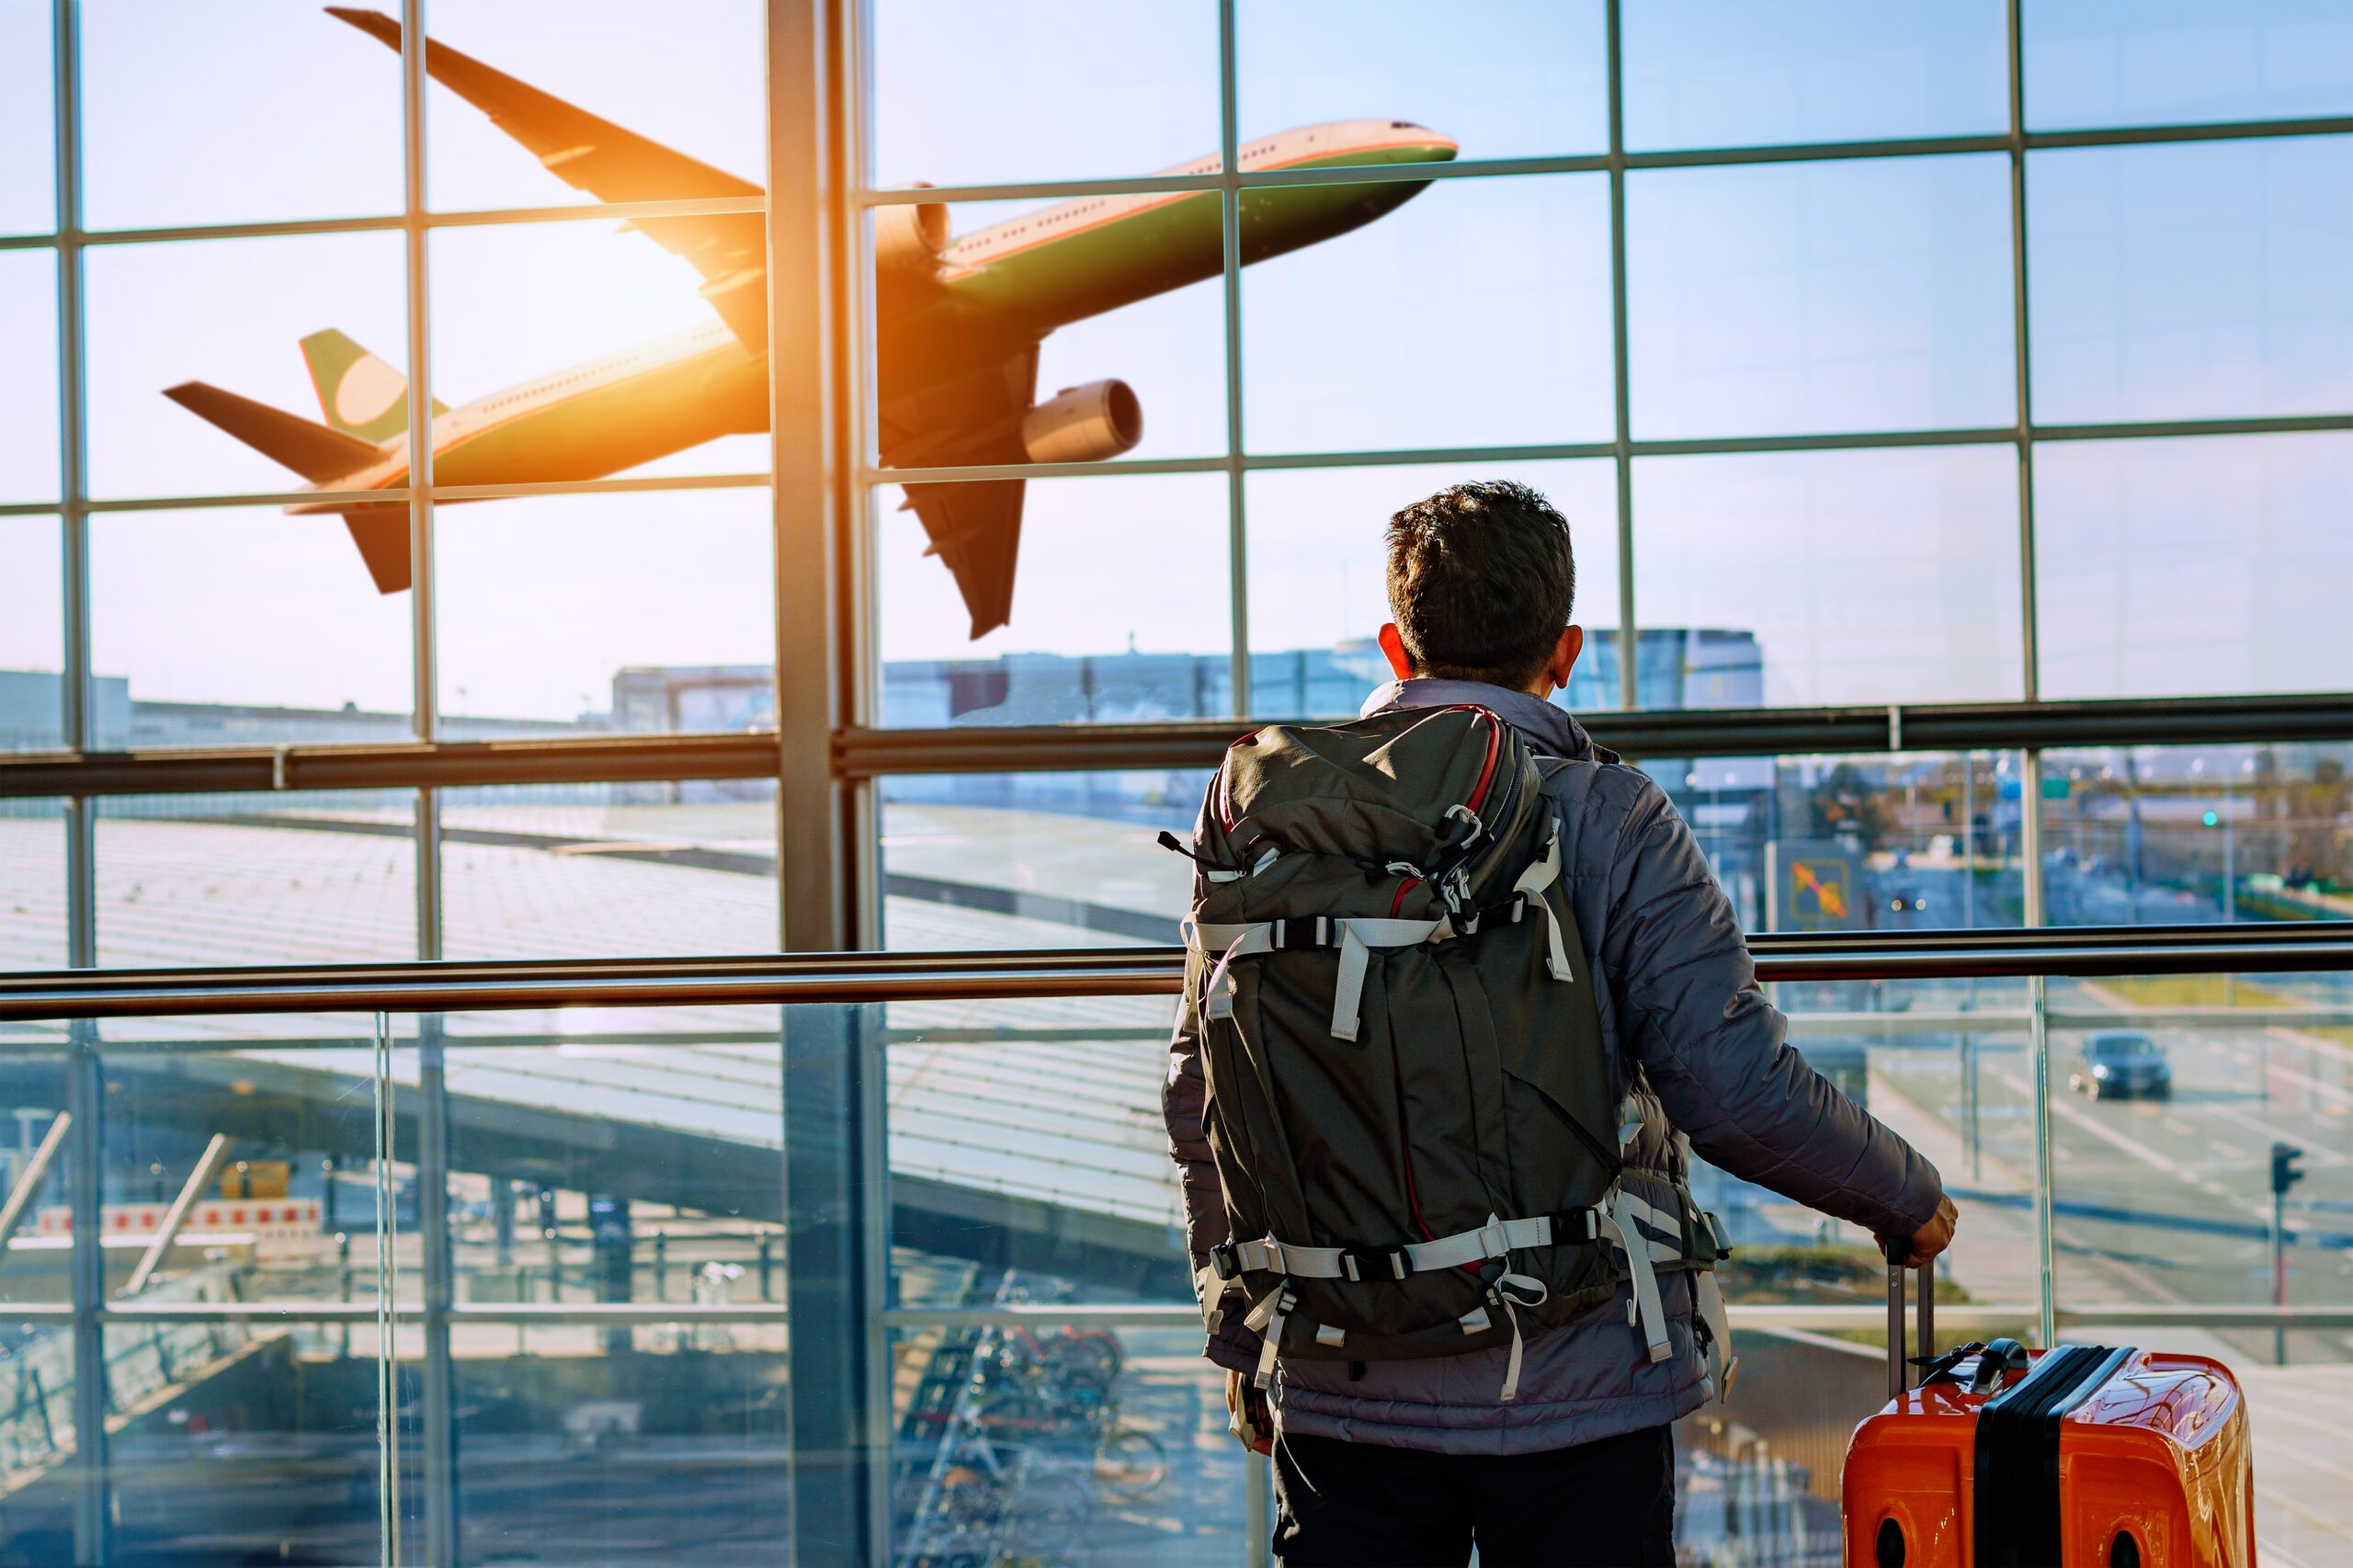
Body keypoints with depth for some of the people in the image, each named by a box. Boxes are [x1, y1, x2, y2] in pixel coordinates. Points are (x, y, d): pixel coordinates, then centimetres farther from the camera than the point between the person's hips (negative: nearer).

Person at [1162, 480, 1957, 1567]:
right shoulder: (1611, 825, -10)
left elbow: (1201, 1097, 4)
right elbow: (1740, 1094, -15)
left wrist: (1241, 1335, 17)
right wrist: (1908, 1200, 5)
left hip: (1344, 1395, 2)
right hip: (1575, 1390, -2)